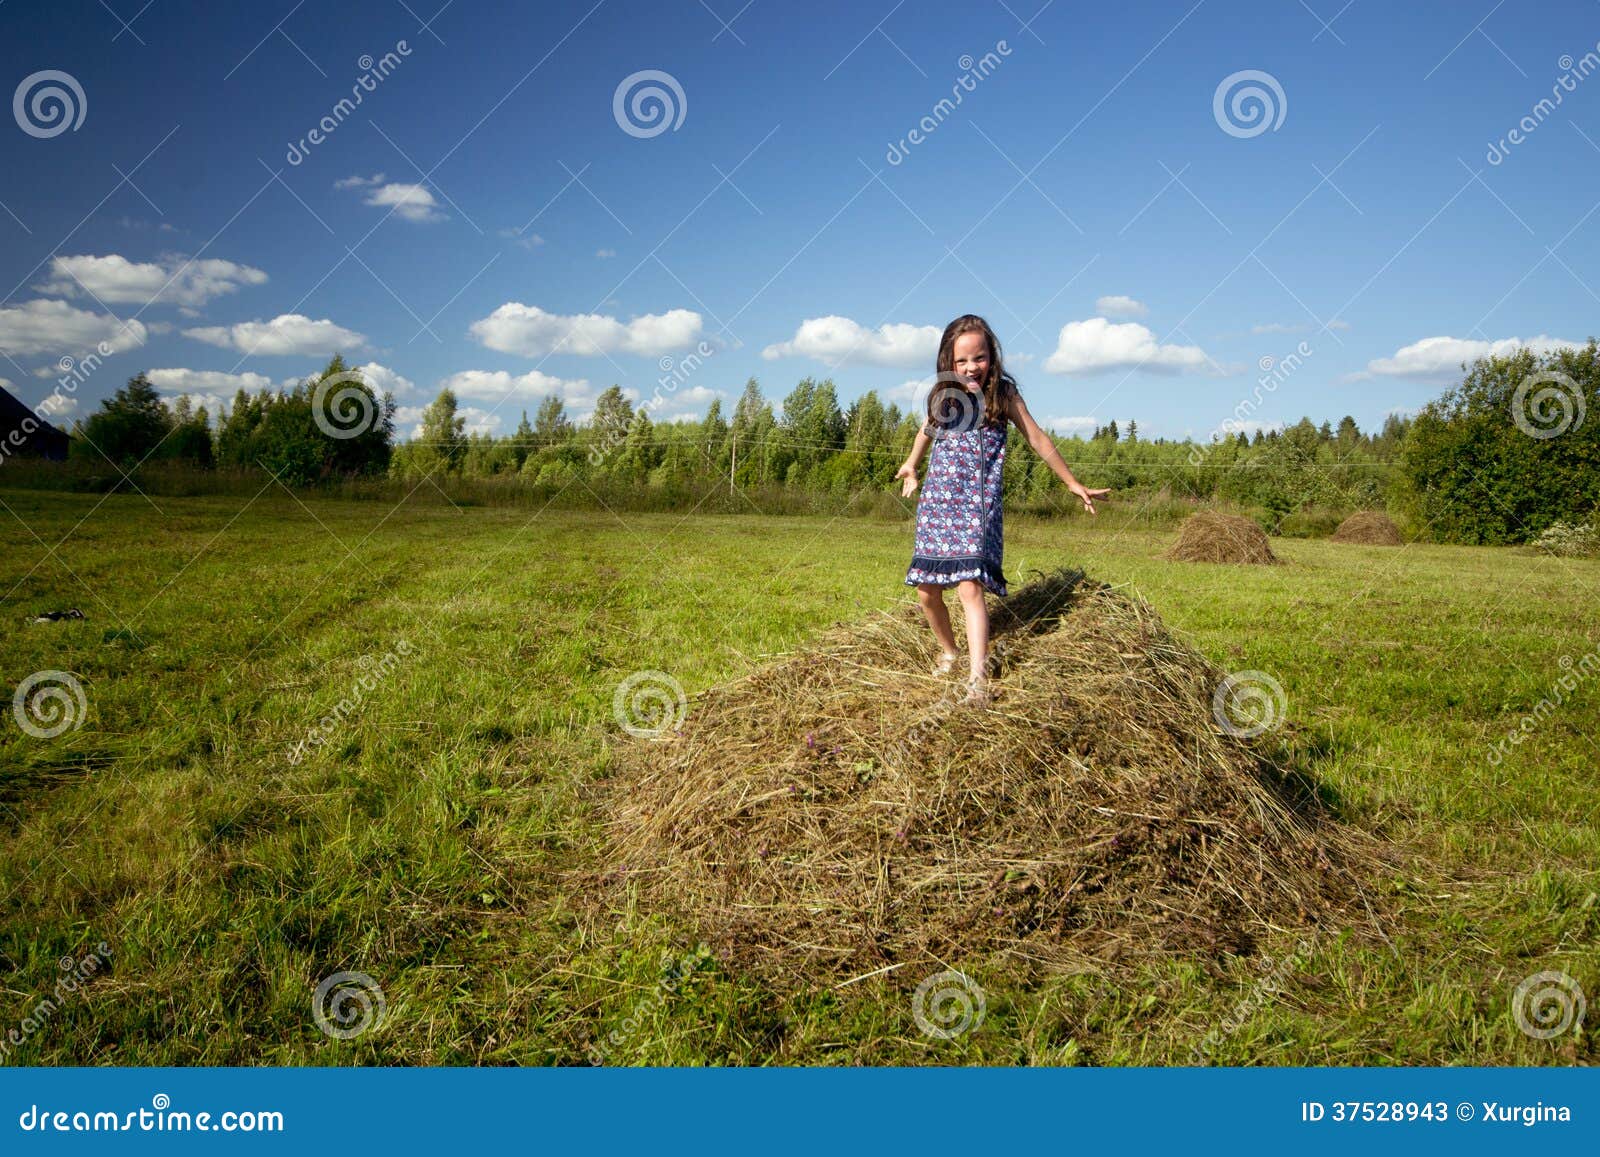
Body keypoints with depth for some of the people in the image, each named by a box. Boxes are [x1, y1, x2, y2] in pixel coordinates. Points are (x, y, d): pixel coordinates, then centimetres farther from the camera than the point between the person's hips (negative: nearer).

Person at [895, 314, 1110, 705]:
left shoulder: (1003, 394, -4)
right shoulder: (942, 396, 4)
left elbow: (1038, 439, 4)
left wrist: (1073, 484, 10)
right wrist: (911, 465, 40)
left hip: (978, 506, -4)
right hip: (936, 504, 4)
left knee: (970, 586, -21)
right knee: (927, 592, 4)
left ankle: (978, 677, -24)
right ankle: (949, 653, 30)